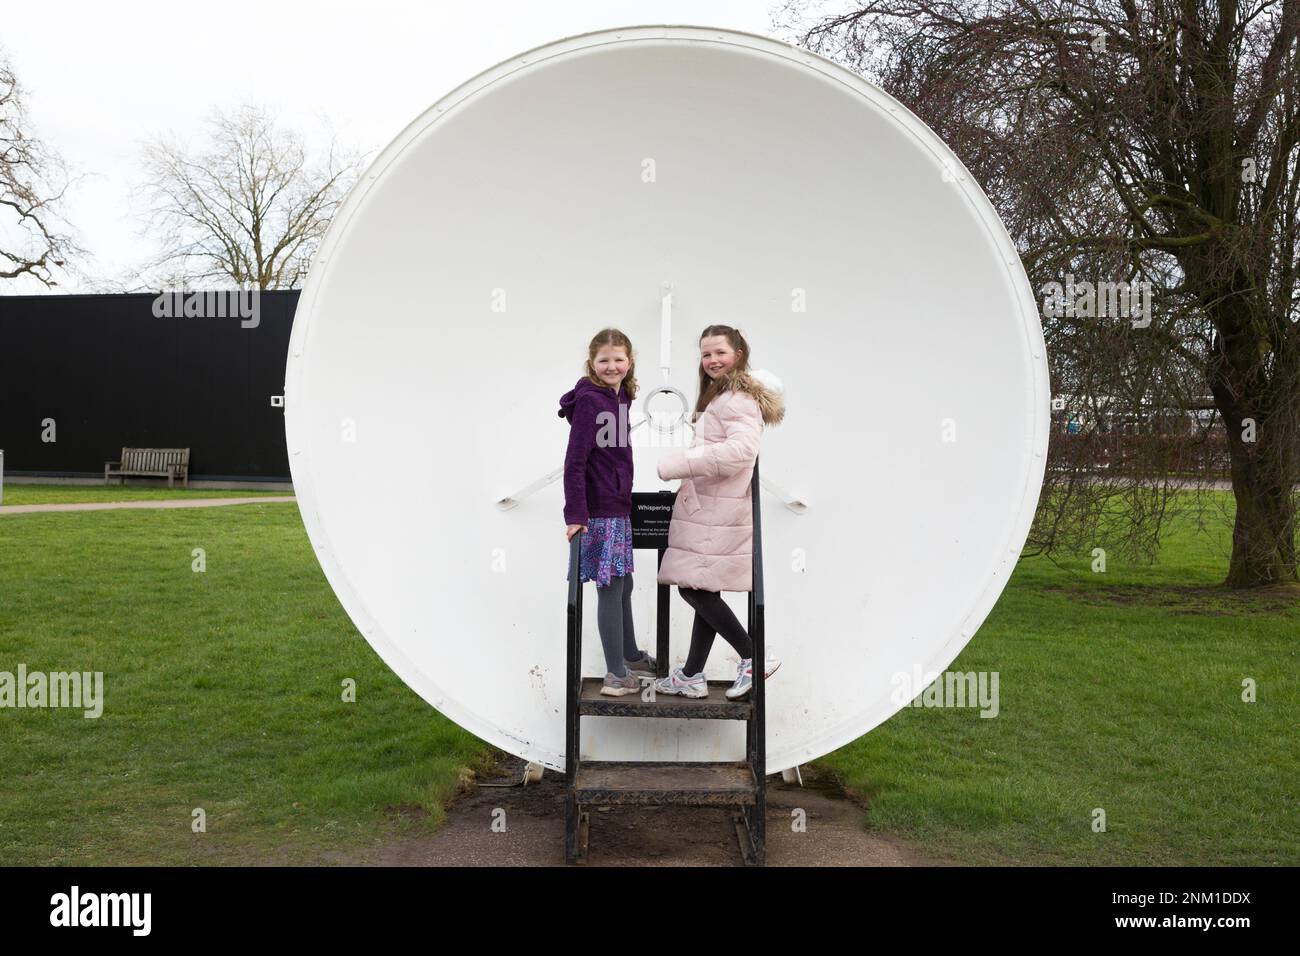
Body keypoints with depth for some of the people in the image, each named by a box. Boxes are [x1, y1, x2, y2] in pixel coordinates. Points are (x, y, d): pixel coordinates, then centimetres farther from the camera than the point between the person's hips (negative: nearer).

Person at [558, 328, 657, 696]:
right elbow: (575, 462, -19)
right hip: (599, 510, -9)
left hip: (618, 506, 9)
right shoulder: (589, 400, -16)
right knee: (611, 587, -2)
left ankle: (630, 656, 34)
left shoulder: (620, 397, 10)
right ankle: (617, 674, 7)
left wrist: (623, 499, 16)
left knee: (622, 584, 19)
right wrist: (575, 514, -22)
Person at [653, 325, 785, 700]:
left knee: (693, 586, -10)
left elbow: (740, 449, -25)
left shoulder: (737, 397, -11)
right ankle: (692, 676, 17)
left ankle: (753, 658, -1)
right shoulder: (720, 395, 22)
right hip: (707, 507, 10)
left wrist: (672, 465, -24)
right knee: (703, 591, 11)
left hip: (719, 508, -10)